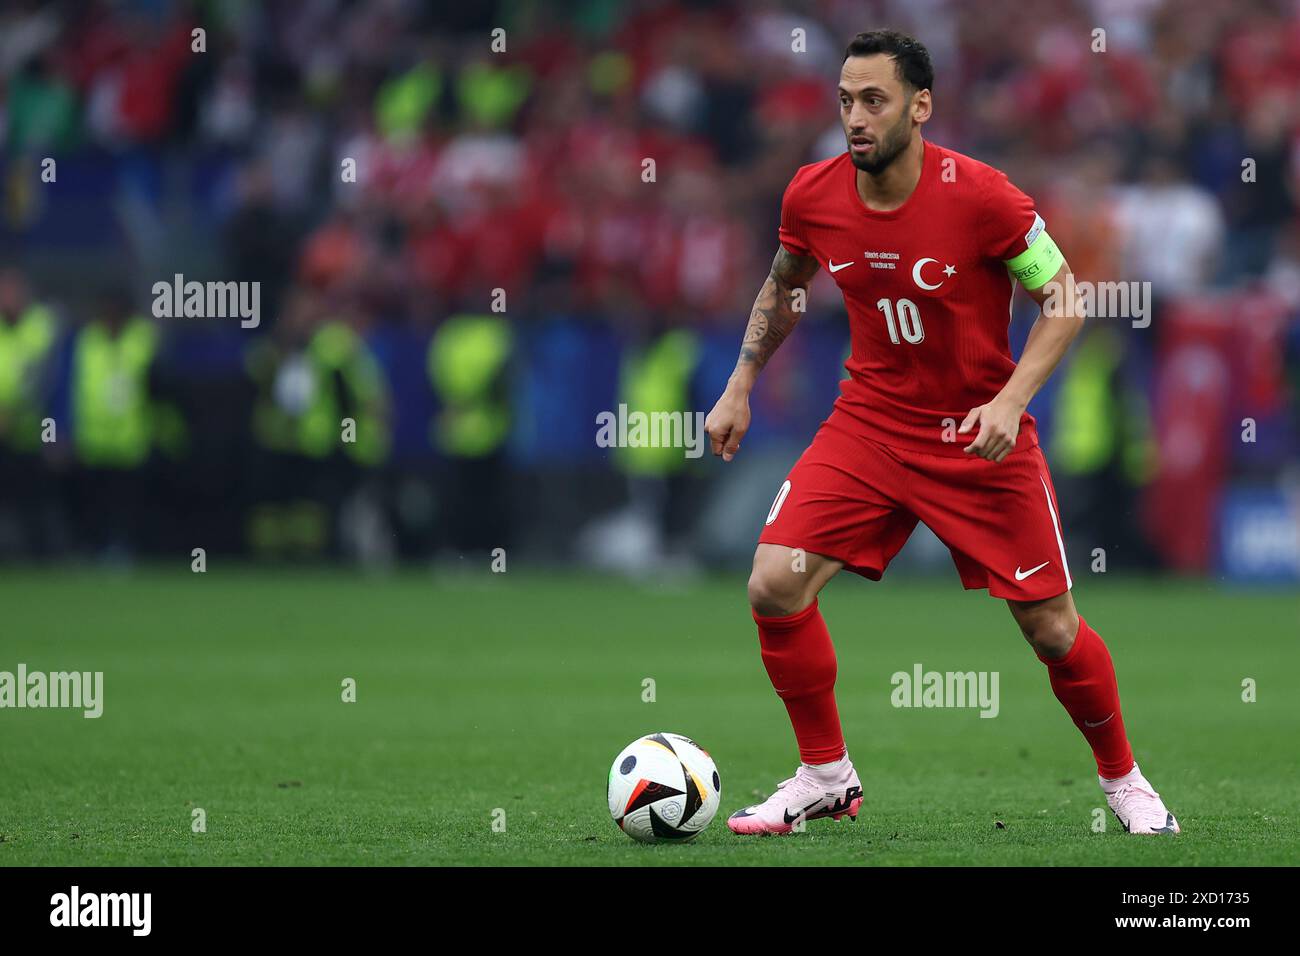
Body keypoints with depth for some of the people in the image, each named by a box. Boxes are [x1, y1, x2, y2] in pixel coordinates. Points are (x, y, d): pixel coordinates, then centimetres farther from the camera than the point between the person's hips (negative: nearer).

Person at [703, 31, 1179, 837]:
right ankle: (826, 777, 5)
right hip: (870, 423, 3)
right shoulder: (814, 196, -7)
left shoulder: (979, 195, -20)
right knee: (775, 587, -13)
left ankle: (1124, 781, 25)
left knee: (1052, 632, -1)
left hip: (981, 436, -3)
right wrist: (740, 390, 12)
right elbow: (783, 286, 15)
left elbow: (1065, 303, -10)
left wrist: (1010, 398, -23)